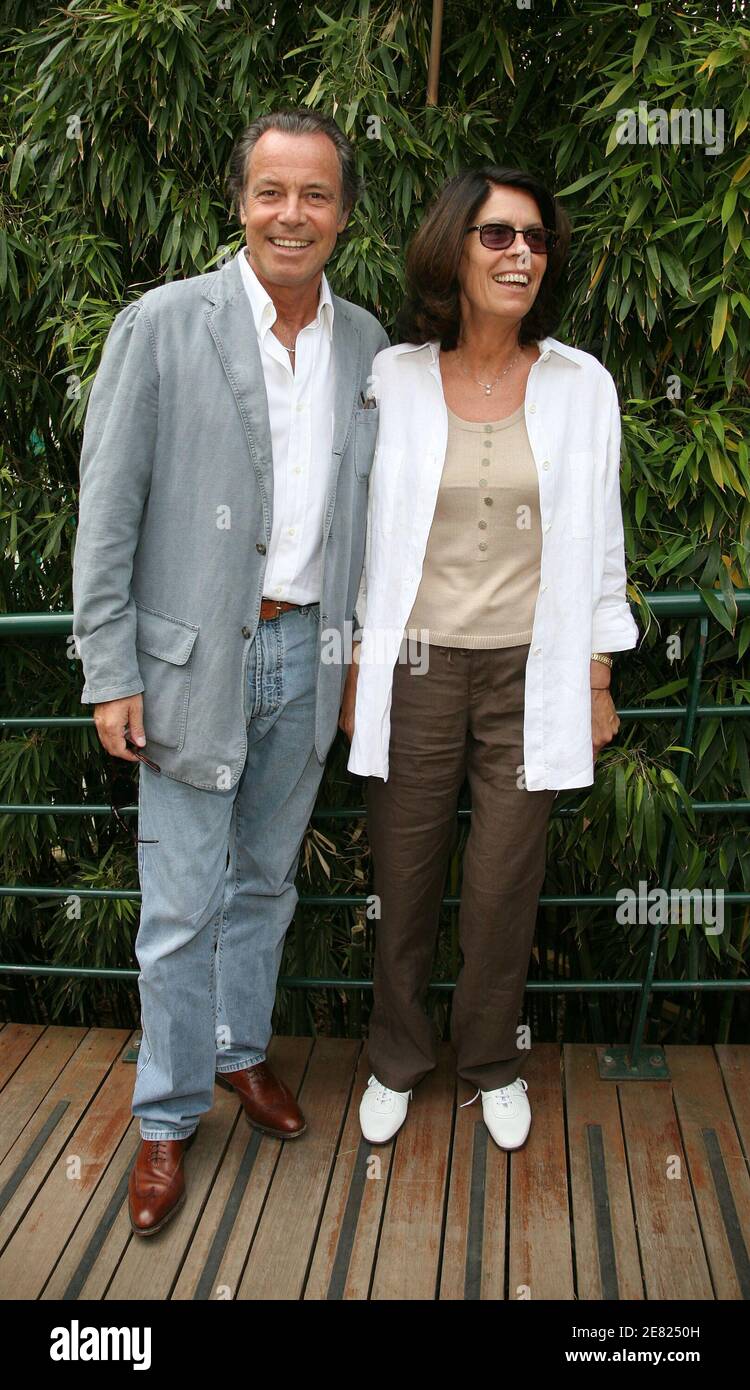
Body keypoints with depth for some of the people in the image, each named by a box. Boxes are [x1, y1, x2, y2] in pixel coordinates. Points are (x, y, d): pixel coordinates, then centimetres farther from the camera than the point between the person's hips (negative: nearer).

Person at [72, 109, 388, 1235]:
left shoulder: (366, 342, 6)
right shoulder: (161, 326, -8)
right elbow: (108, 511, -8)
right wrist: (110, 673, -11)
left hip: (308, 652, 4)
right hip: (195, 656, -4)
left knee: (266, 879, 18)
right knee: (182, 907, 4)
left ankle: (242, 1049, 39)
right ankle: (169, 1117, 22)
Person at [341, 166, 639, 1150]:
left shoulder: (582, 384, 1)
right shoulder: (392, 378, -1)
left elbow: (600, 544, 6)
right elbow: (365, 533, 4)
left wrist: (597, 682, 5)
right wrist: (355, 671, 4)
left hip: (530, 673, 0)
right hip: (415, 668, 0)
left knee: (504, 891, 8)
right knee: (405, 883, 10)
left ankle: (493, 1062, 33)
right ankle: (398, 1059, 34)